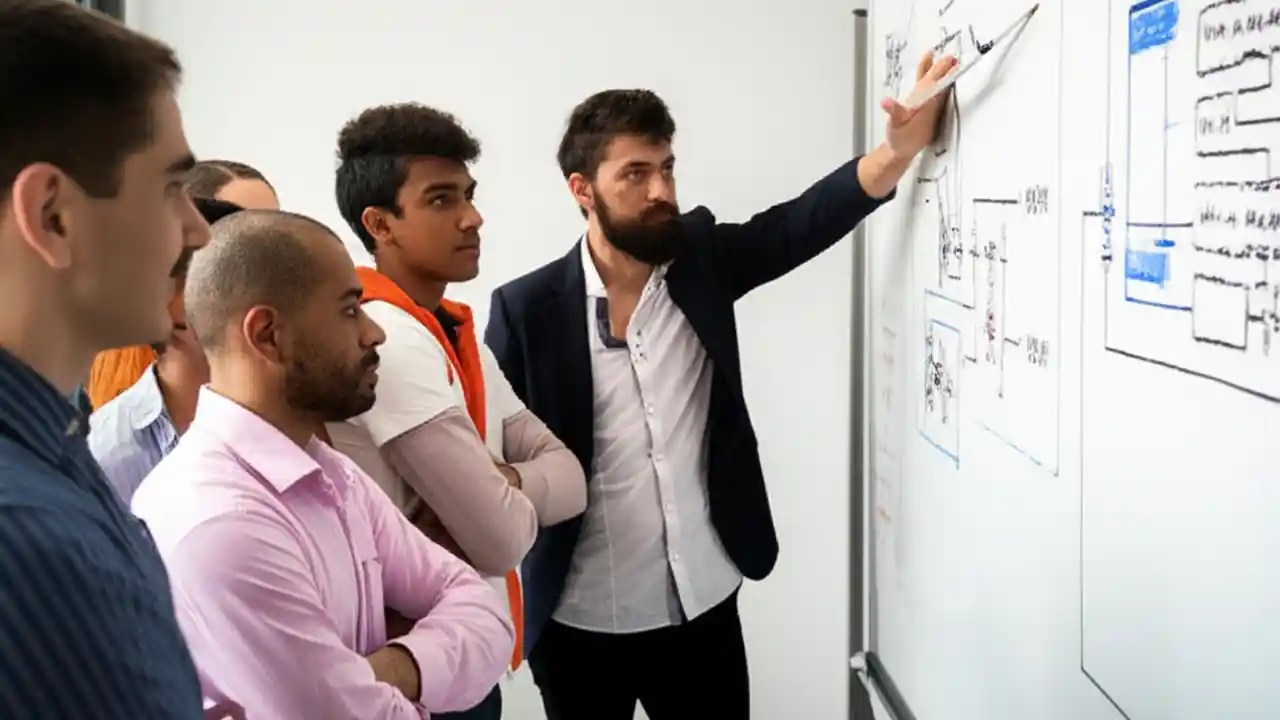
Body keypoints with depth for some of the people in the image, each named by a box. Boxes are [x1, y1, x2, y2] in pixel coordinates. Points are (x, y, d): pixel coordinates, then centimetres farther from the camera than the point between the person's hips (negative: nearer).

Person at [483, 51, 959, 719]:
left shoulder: (702, 259, 0)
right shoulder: (527, 309, -9)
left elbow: (805, 221, -11)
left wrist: (902, 145, -27)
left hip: (703, 605, 3)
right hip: (579, 622, -3)